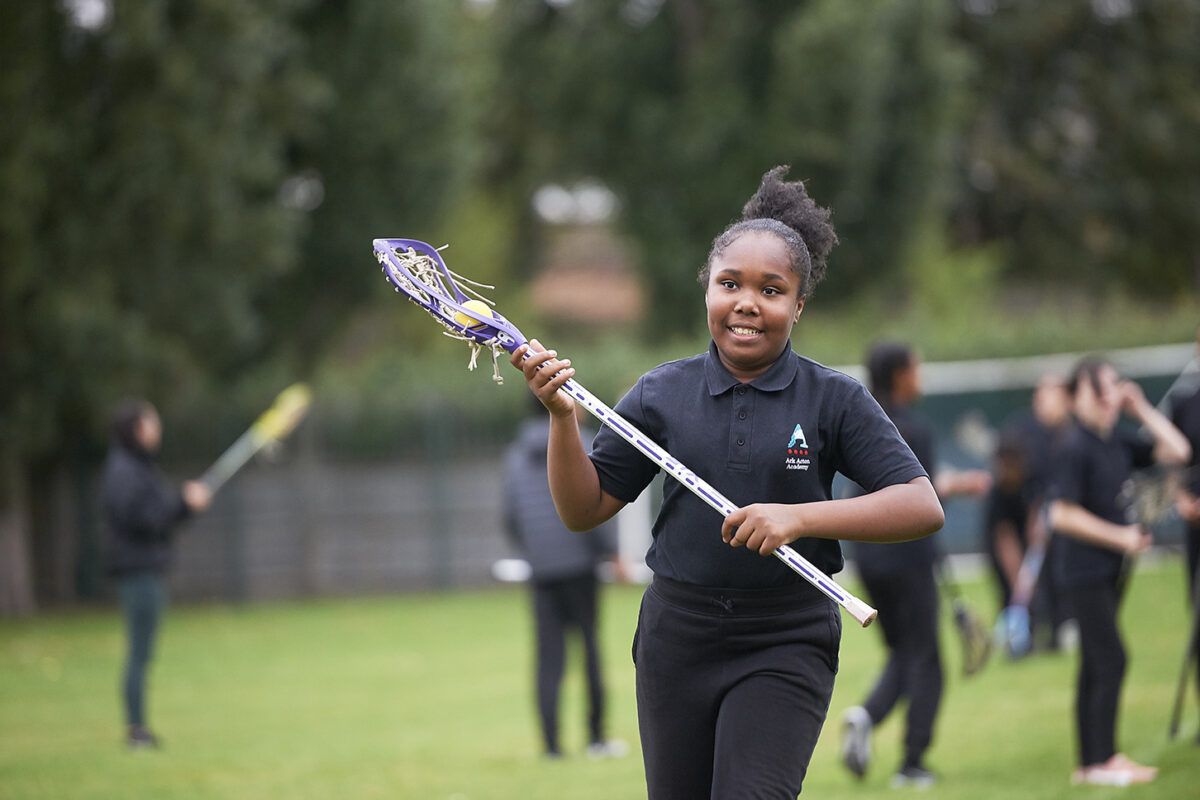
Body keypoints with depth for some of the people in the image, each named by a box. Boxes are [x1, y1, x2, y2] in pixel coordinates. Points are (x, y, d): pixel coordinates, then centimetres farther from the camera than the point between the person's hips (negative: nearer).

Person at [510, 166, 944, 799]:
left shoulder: (833, 400, -2)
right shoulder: (661, 393, 5)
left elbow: (922, 508, -11)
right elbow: (584, 510, 8)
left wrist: (800, 517, -23)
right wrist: (561, 415, -8)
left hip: (785, 645, -3)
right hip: (676, 637, 3)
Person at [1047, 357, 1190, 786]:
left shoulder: (1118, 442, 8)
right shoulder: (1076, 448, -15)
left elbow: (1177, 451, 11)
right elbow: (1062, 514, -19)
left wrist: (1142, 409, 5)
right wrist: (1121, 537, -15)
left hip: (1109, 571, 8)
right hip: (1084, 570, -8)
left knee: (1095, 666, 10)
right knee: (1111, 660, -10)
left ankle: (1090, 764, 14)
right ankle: (1104, 760, -5)